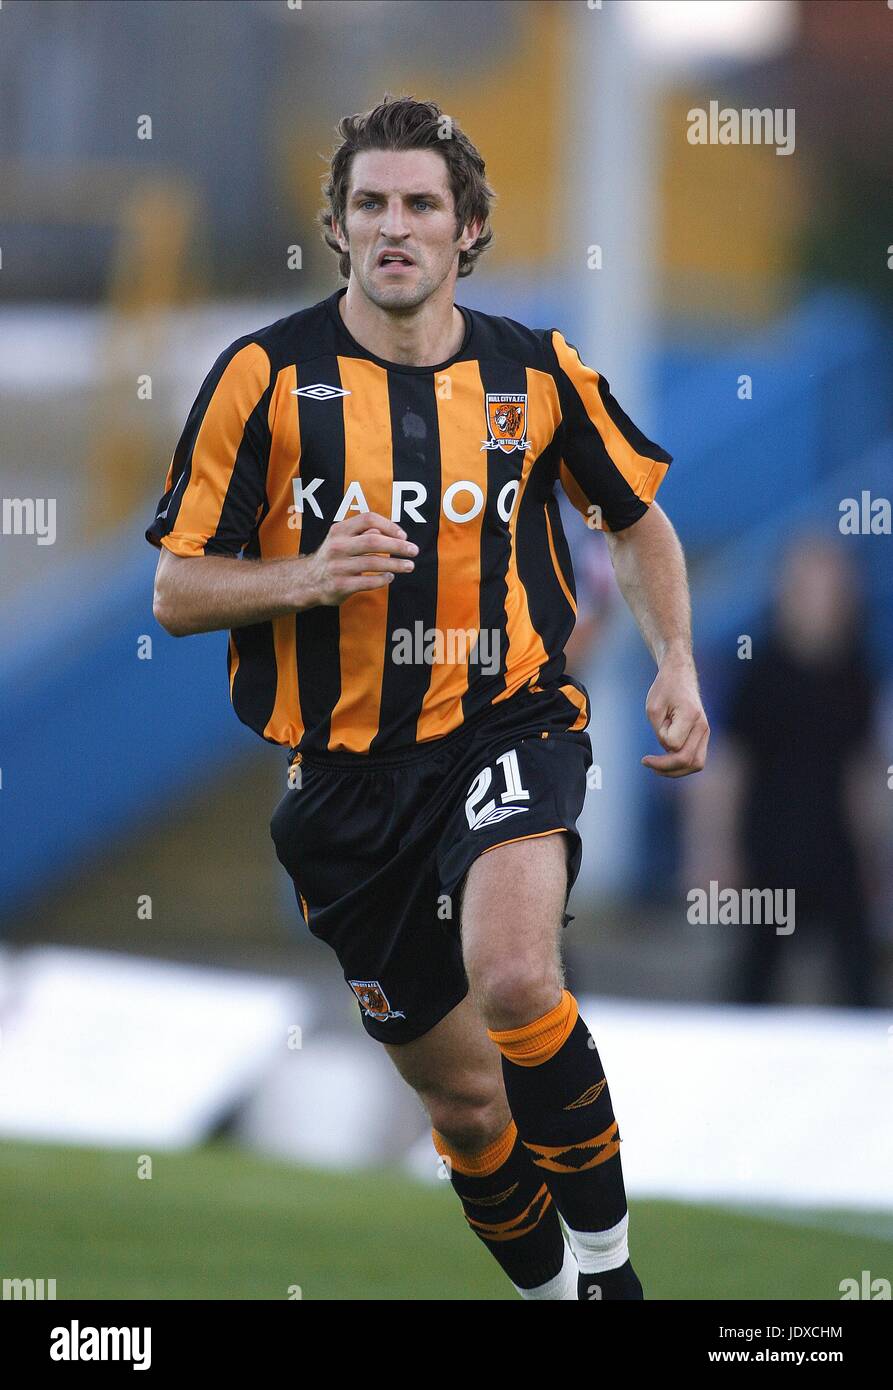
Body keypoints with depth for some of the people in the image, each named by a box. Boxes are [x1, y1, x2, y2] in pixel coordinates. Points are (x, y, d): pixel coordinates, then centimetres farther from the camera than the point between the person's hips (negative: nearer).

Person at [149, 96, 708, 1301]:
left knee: (513, 978, -30)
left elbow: (636, 515, 20)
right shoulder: (266, 375, -3)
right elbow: (177, 591, -1)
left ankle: (608, 1254, -13)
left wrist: (675, 662, 5)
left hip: (508, 723, -1)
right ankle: (550, 1286, 31)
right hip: (349, 771, 1)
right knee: (461, 1094, 7)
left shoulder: (534, 371, 2)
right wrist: (304, 579, -19)